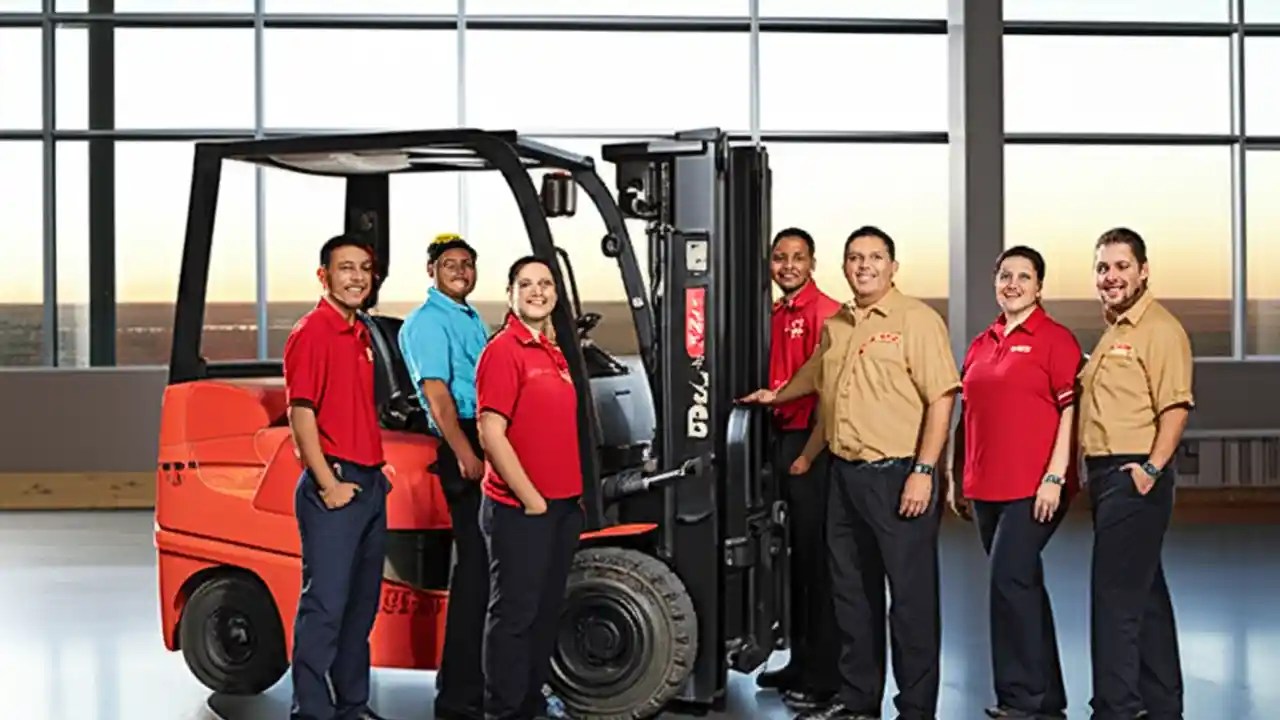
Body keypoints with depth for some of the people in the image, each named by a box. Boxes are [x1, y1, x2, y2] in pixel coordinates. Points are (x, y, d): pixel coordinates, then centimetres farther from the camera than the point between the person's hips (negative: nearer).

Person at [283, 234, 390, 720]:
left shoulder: (361, 336, 16)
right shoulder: (311, 334, -11)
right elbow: (301, 415, -15)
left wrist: (376, 468, 14)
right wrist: (328, 485, -17)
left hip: (370, 484, 9)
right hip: (334, 486, -9)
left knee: (362, 605, 14)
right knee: (325, 605, -7)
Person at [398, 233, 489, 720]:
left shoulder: (470, 319, 22)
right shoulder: (428, 322, -7)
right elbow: (437, 394, -17)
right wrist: (466, 455, -22)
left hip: (486, 443, 10)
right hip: (461, 446, -10)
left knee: (485, 564, 14)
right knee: (475, 566, -9)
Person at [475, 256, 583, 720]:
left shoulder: (553, 354, 14)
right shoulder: (503, 351, -12)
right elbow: (491, 435, -17)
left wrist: (572, 494, 11)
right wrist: (531, 500, -15)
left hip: (563, 506, 8)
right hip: (519, 509, -8)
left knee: (546, 612, 15)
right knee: (515, 613, -1)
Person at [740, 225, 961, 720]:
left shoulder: (917, 320, -7)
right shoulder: (835, 326, 14)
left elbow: (941, 398, -13)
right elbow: (814, 375, 35)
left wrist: (923, 471, -18)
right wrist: (776, 396, 49)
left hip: (899, 476, -7)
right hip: (845, 474, 7)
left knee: (911, 595, -1)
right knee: (852, 590, 14)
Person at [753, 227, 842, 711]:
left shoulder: (826, 314, -11)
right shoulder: (776, 315, 14)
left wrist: (808, 455, -16)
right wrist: (778, 449, 9)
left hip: (813, 446, -8)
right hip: (782, 441, 8)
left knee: (818, 560, -3)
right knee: (795, 557, 15)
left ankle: (824, 675, 3)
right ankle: (801, 661, 25)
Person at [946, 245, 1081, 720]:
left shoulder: (1055, 339, -4)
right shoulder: (981, 345, 15)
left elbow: (1071, 410, -11)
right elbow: (967, 416, 19)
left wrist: (1055, 477, -17)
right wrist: (957, 479, 16)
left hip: (1034, 488, -7)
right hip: (986, 486, 7)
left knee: (1010, 578, -13)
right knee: (1022, 586, 13)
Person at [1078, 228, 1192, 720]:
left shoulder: (1160, 329, -11)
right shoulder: (1112, 332, 17)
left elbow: (1176, 406, -19)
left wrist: (1152, 468, -25)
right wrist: (1081, 469, 17)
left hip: (1135, 476, -10)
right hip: (1105, 474, 10)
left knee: (1115, 595, -9)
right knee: (1145, 592, 14)